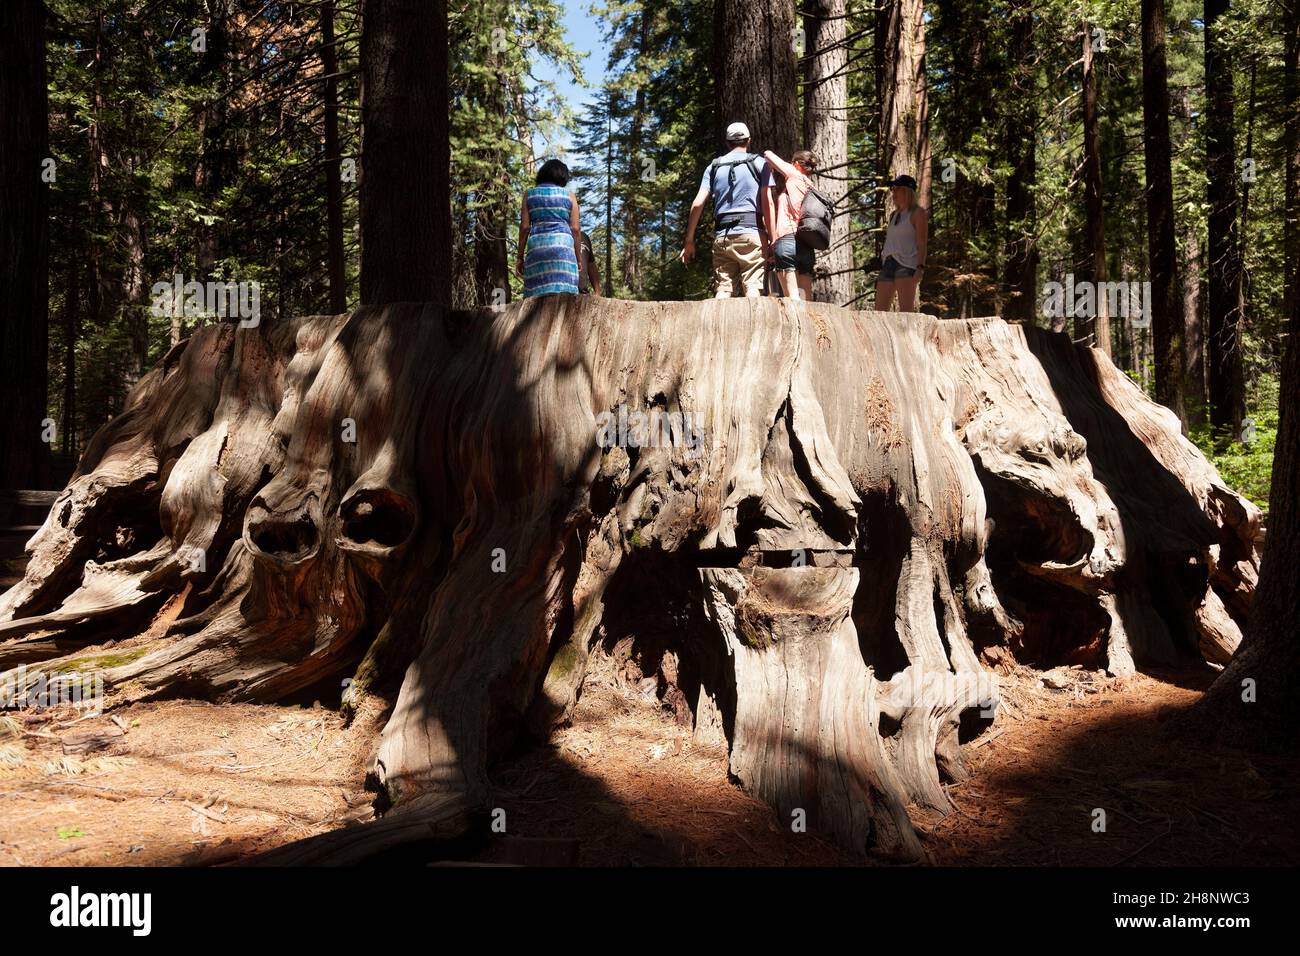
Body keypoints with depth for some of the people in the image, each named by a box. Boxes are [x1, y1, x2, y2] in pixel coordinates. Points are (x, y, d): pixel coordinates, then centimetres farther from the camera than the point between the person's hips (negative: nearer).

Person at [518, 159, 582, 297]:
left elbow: (524, 227, 6)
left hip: (536, 246, 1)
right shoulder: (569, 196, 11)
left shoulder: (529, 194, 12)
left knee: (536, 297, -1)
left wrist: (520, 257, 9)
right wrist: (578, 258, 10)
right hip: (563, 246, -1)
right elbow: (575, 229, 5)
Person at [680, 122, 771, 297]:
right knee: (753, 287, -9)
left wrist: (689, 241, 10)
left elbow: (697, 204, 7)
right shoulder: (759, 163, 8)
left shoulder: (714, 167, 16)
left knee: (724, 289, 3)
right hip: (751, 232, -3)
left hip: (722, 236, 3)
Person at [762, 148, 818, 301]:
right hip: (808, 246, 7)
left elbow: (768, 154, 10)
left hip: (788, 238, -7)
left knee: (792, 296, -13)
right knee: (805, 299, 0)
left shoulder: (795, 175, 9)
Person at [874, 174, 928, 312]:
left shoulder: (917, 213, 3)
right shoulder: (893, 215, 25)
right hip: (887, 264, 8)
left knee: (905, 310, -16)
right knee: (880, 311, 0)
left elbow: (922, 243, -6)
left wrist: (920, 268, -18)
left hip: (907, 264, -7)